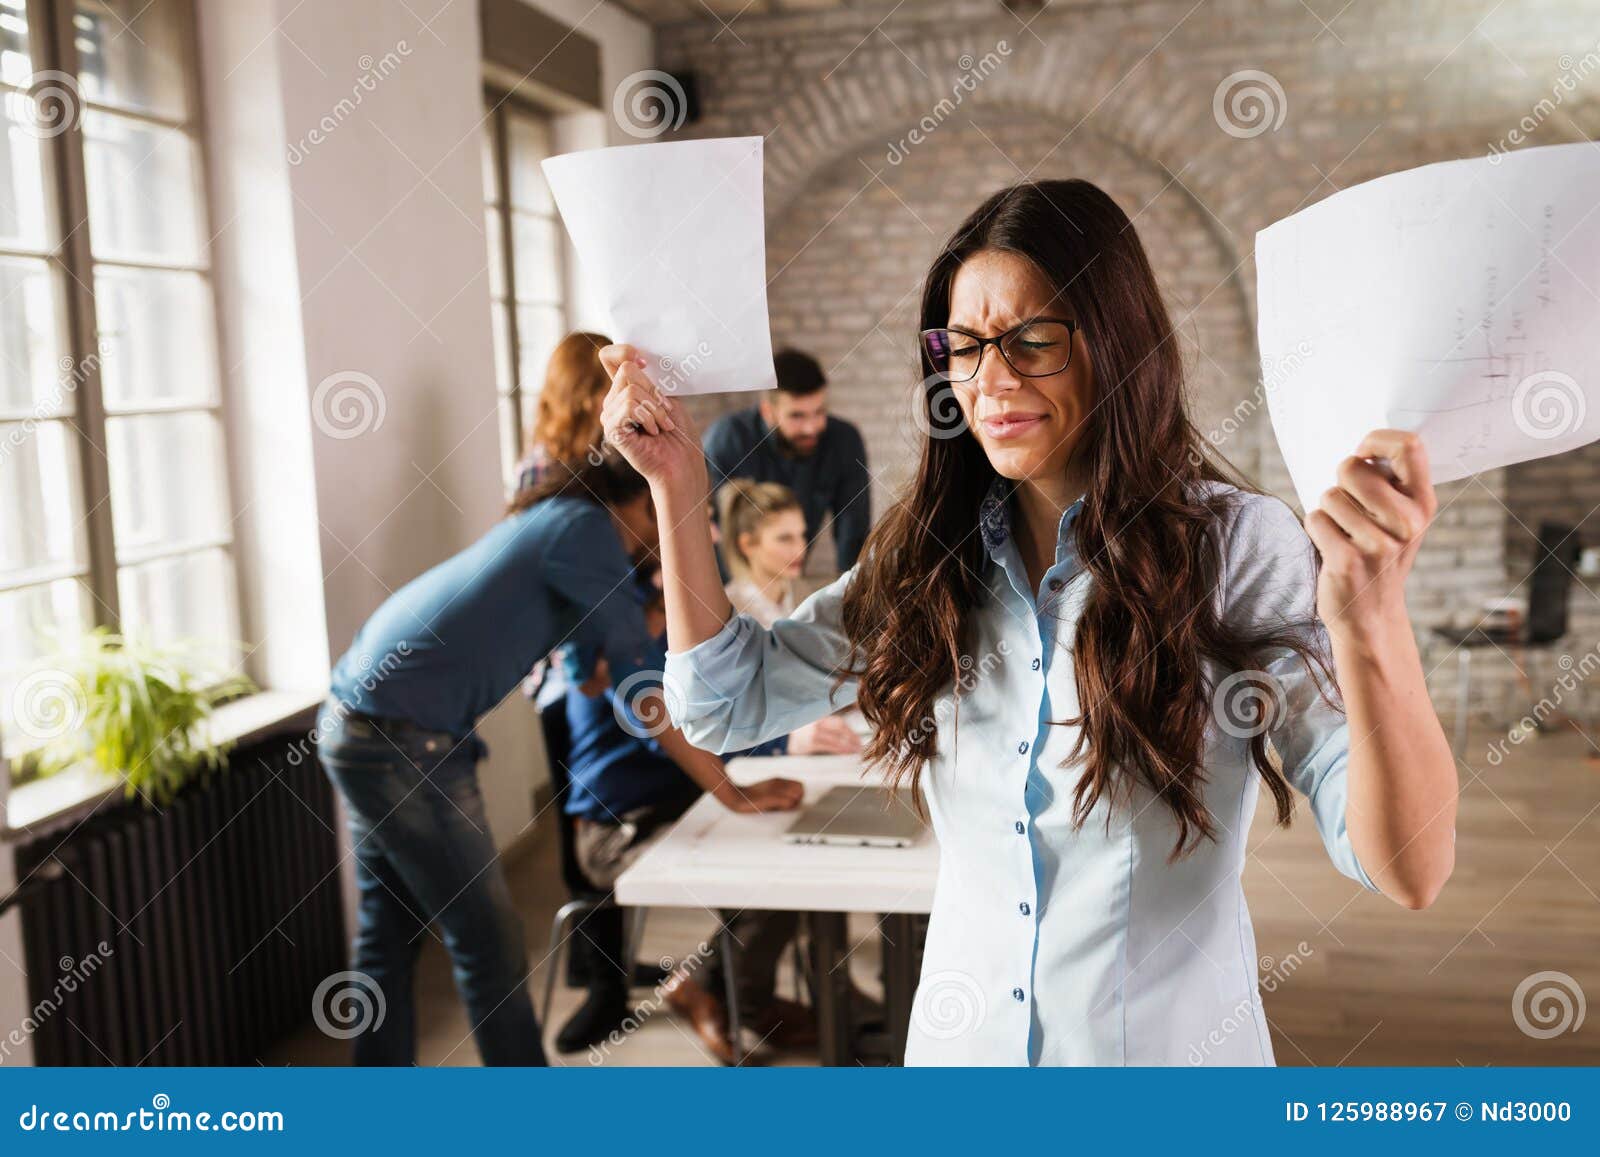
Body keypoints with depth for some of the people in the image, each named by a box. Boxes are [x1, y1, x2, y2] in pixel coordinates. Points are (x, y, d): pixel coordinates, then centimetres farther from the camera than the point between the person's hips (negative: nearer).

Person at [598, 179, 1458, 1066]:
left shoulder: (1241, 550, -18)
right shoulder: (928, 557, -3)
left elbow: (1409, 873, -24)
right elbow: (728, 702, 1)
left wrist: (1372, 621, -42)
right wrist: (677, 478, -7)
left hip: (1169, 1045, -3)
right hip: (960, 1042, 4)